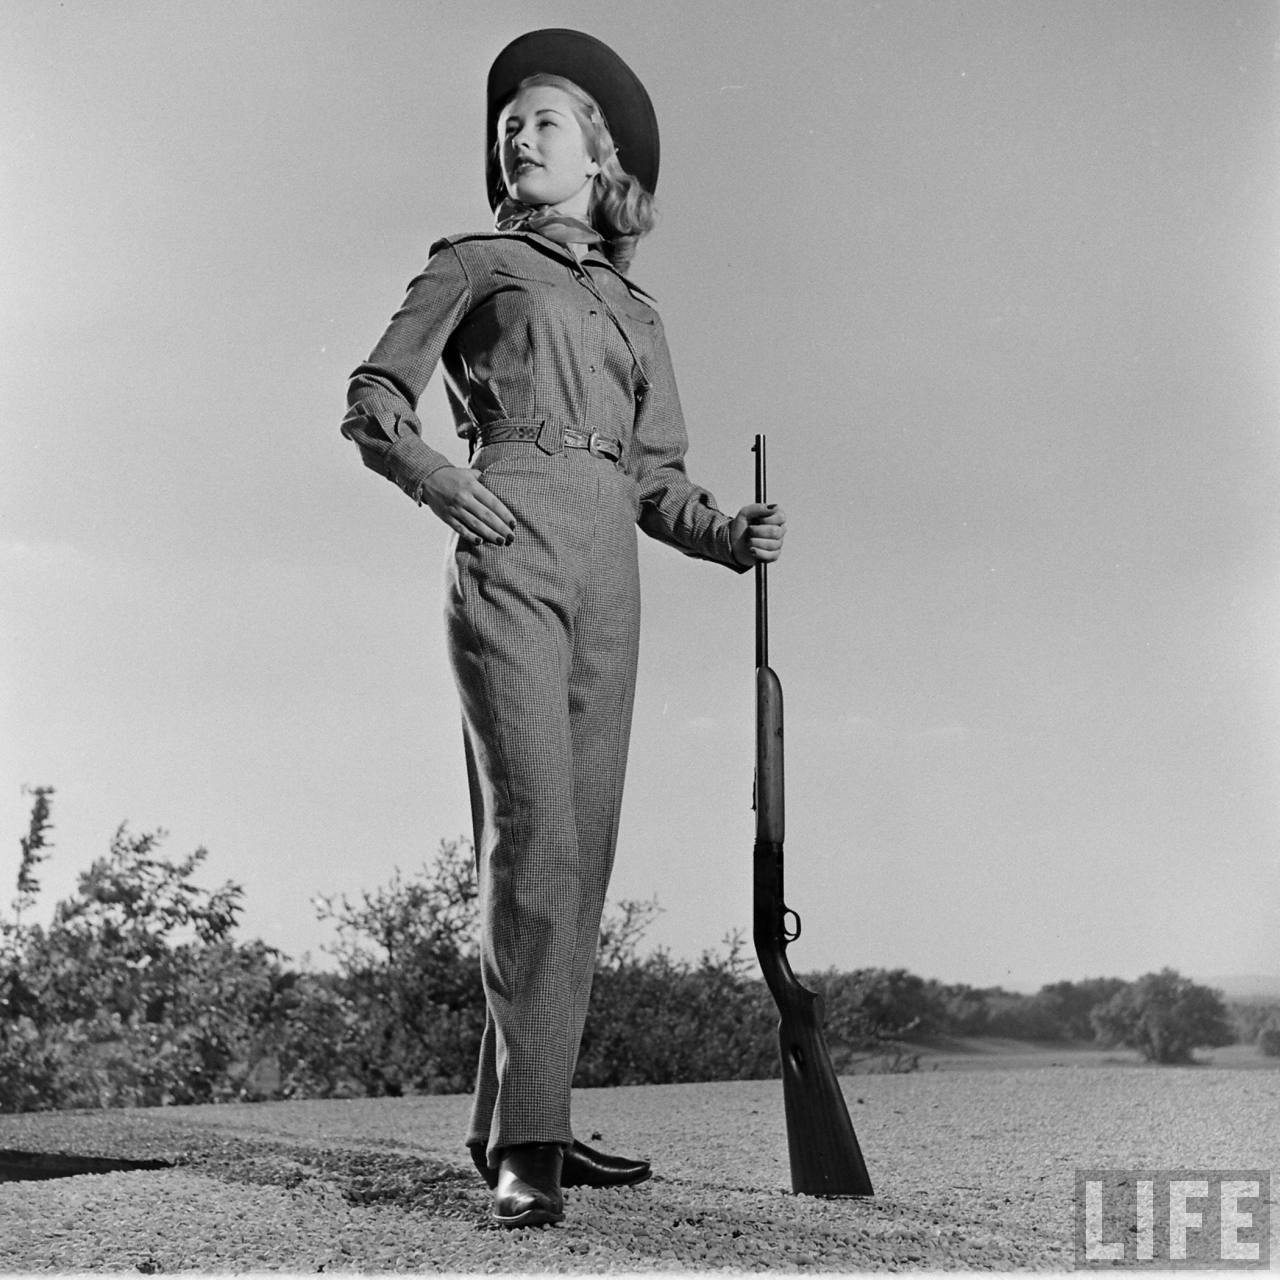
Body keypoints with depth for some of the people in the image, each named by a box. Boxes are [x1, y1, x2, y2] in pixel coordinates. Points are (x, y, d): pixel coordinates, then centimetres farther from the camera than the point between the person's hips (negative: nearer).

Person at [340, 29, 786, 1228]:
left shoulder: (636, 311, 24)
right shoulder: (473, 263, 14)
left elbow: (657, 478, 19)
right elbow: (370, 405, 9)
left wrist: (735, 534, 0)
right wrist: (439, 479, -10)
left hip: (607, 568, 5)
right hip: (509, 548, -4)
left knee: (580, 843, 1)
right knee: (533, 824, -18)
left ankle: (516, 1125, 9)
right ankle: (525, 1140, -17)